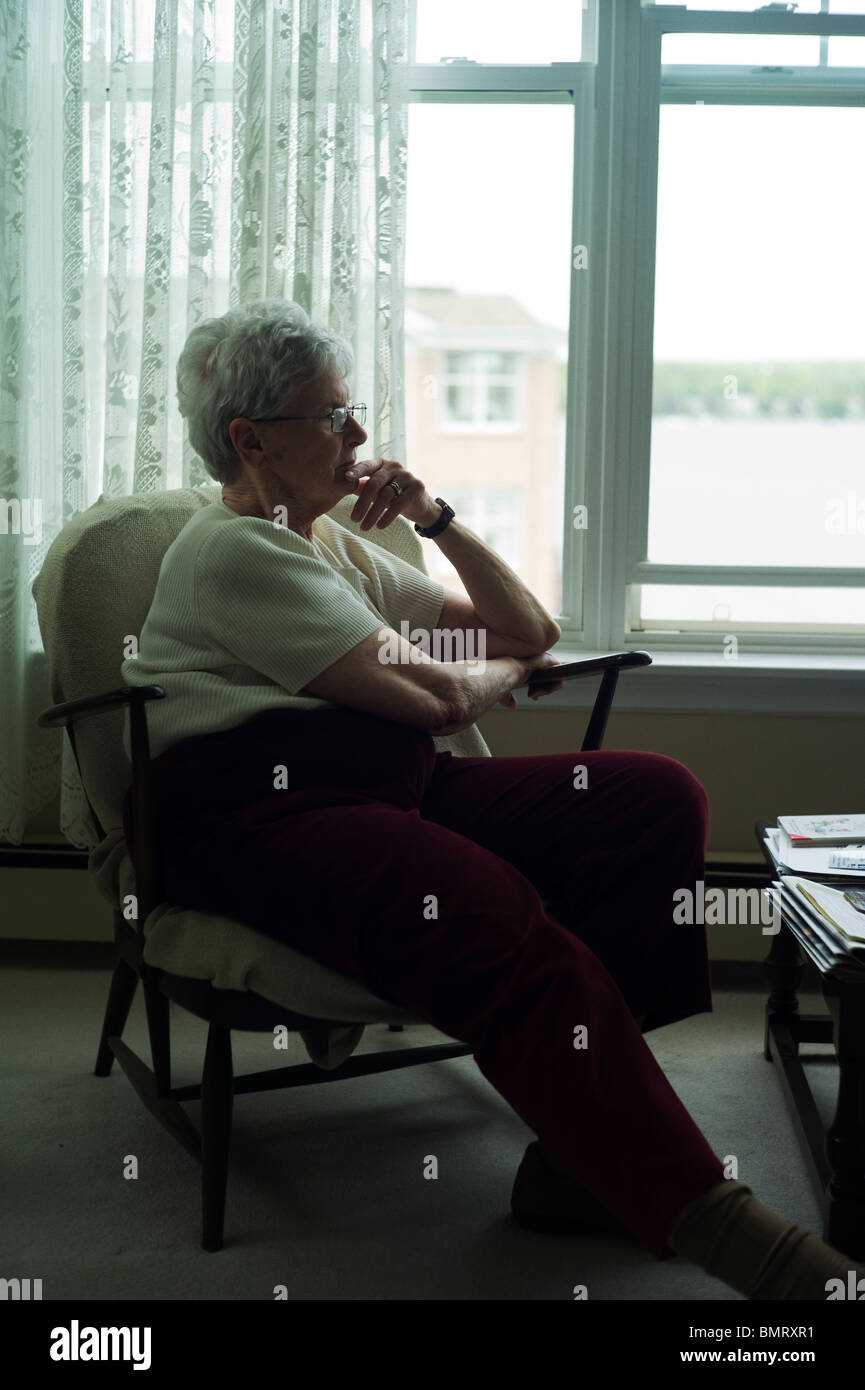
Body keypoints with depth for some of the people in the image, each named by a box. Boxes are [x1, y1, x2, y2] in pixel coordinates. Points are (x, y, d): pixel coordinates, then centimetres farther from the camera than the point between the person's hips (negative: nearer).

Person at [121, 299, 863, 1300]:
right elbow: (438, 699, -11)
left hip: (395, 788, 9)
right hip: (267, 812, -8)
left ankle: (582, 1161, -22)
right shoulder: (234, 551, -2)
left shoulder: (337, 543, 27)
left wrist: (436, 517, 14)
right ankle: (704, 1217, -37)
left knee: (658, 798, -15)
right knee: (508, 928, -38)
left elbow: (530, 631, 27)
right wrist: (504, 669, 12)